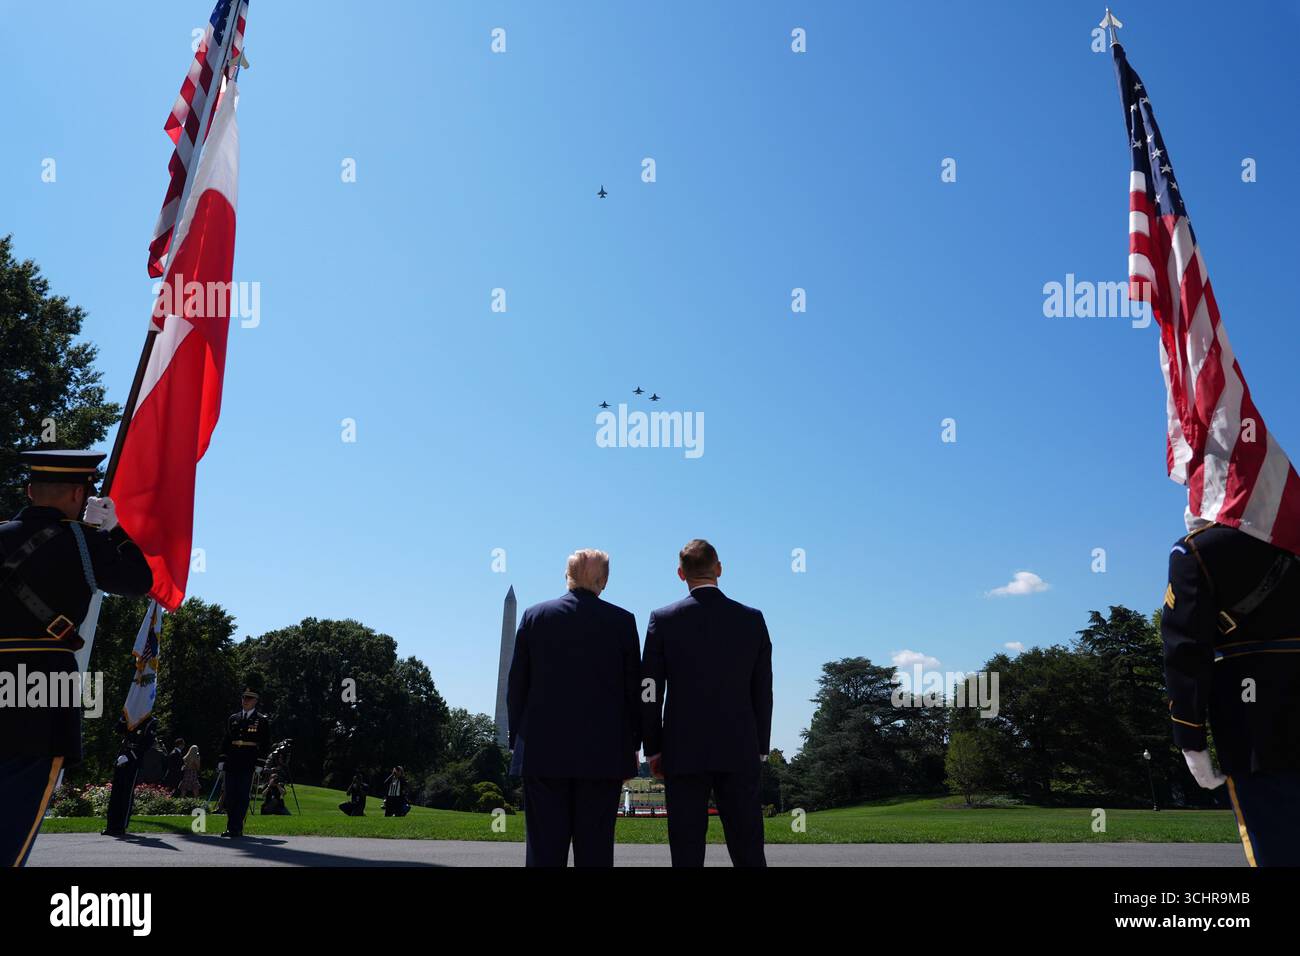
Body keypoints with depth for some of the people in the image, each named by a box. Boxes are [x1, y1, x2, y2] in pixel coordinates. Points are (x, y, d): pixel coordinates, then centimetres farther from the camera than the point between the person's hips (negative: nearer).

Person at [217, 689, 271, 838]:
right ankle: (231, 827, 16)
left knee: (243, 796, -3)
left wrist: (260, 762, -7)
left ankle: (237, 829, 2)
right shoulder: (232, 718, 13)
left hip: (248, 764, -4)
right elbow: (225, 740, 17)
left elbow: (265, 744, 1)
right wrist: (221, 759, 9)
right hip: (232, 763, 4)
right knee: (230, 796, 6)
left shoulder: (262, 721, 2)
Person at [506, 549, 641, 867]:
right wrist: (632, 744, 10)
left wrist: (516, 739, 12)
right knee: (595, 848, 5)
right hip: (603, 753, 0)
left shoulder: (534, 616, 2)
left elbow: (516, 685, 4)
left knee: (544, 846, 5)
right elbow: (633, 688, 2)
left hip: (542, 750, 1)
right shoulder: (622, 621, 0)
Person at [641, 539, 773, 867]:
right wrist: (760, 749, 12)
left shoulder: (663, 619, -4)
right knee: (748, 850, 8)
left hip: (683, 753, -1)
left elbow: (650, 692, -3)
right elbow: (762, 692, 4)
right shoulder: (752, 619, 1)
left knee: (687, 851, 5)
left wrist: (653, 749, 6)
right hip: (740, 752, 2)